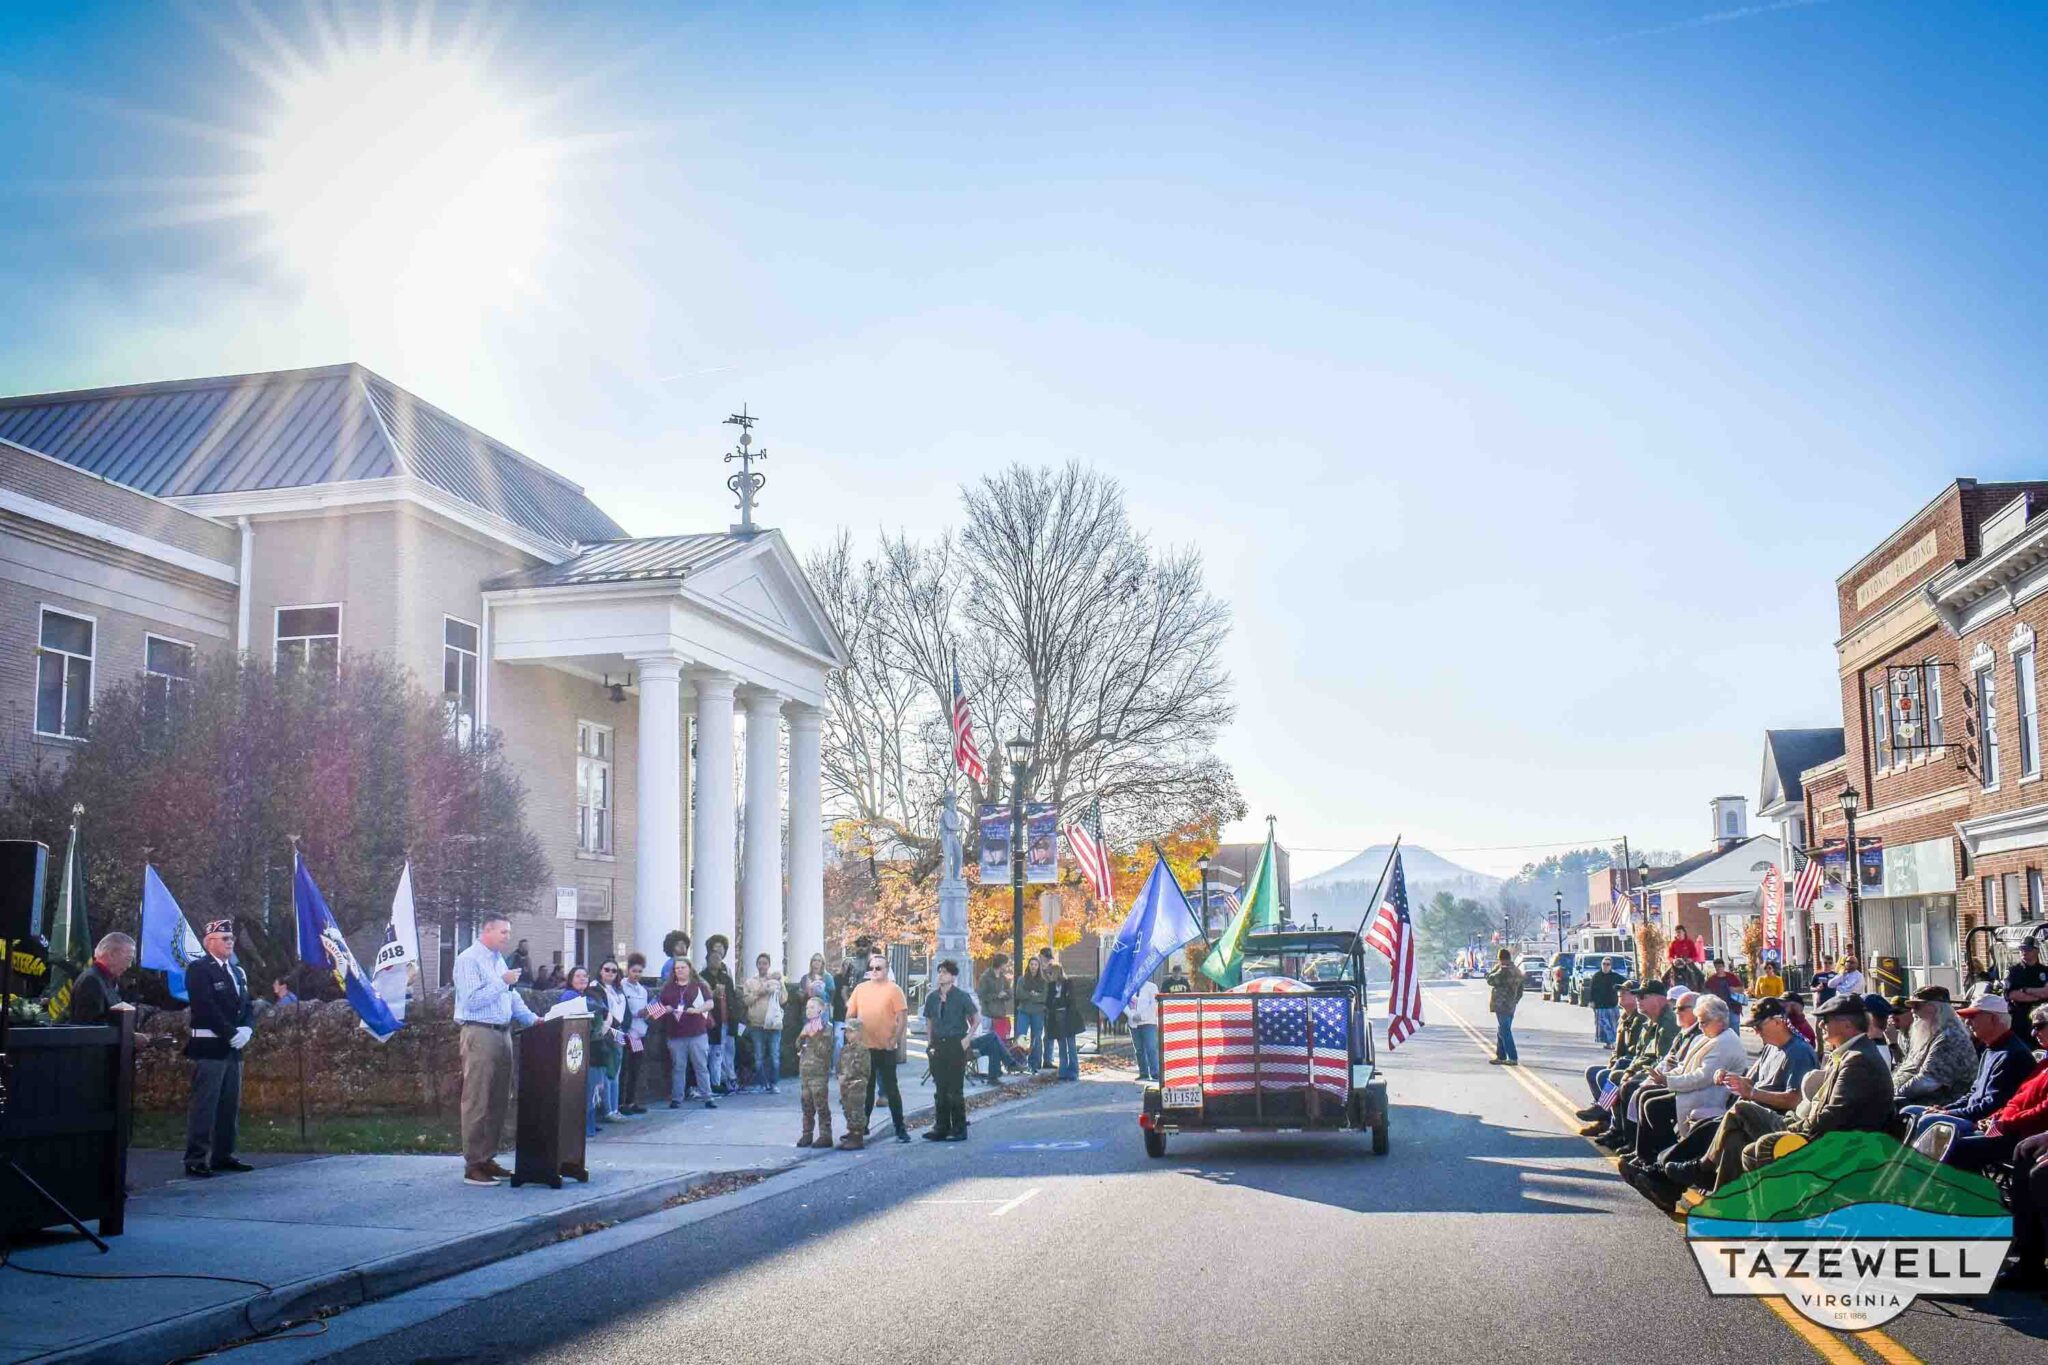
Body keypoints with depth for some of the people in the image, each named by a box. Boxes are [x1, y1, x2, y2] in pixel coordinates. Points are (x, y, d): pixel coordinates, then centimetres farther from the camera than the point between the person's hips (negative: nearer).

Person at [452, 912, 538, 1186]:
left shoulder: (499, 959, 18)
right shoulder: (468, 959, -9)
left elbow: (512, 997, 21)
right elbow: (471, 1000, -19)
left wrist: (533, 1019, 9)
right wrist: (502, 982, -16)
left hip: (502, 1034, 9)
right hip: (480, 1034, -9)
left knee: (499, 1102, 11)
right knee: (477, 1102, -6)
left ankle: (488, 1158, 19)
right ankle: (473, 1166, -3)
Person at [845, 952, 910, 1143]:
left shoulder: (893, 989, -4)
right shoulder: (860, 989, 8)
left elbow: (903, 1018, -7)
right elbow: (849, 1016, 14)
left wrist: (895, 1040, -14)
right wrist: (851, 1036, 3)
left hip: (885, 1048, -4)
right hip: (864, 1047, 4)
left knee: (891, 1089, 0)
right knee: (866, 1089, 14)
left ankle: (900, 1129, 6)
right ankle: (862, 1126, 23)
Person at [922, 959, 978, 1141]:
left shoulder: (962, 997, -6)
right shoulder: (932, 997, 6)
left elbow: (976, 1018, 0)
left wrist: (968, 1039, -6)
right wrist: (929, 1043, 7)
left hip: (956, 1045, -5)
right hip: (937, 1046, 5)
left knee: (955, 1089, -3)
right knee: (939, 1089, 7)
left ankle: (959, 1129, 4)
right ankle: (941, 1127, 15)